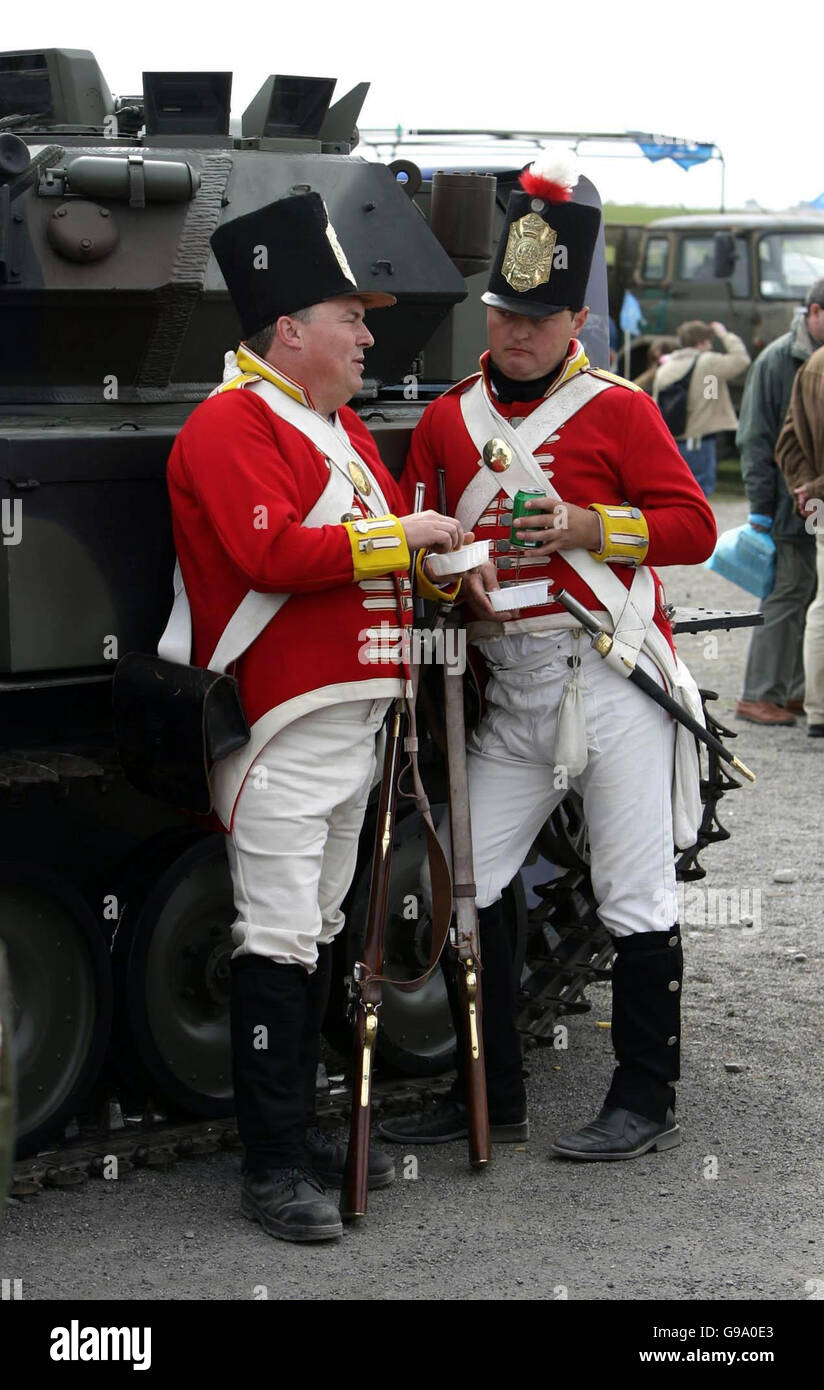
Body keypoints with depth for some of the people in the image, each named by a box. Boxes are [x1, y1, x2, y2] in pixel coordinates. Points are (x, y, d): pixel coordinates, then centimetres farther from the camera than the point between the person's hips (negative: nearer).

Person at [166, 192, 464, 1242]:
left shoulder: (337, 423, 19)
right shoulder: (231, 425, -12)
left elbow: (365, 553, 27)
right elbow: (273, 554, -25)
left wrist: (438, 566, 8)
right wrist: (397, 536, -17)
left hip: (354, 716, 10)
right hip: (282, 733, -10)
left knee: (318, 934, 14)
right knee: (279, 942, -8)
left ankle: (301, 1133, 23)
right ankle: (273, 1167, -3)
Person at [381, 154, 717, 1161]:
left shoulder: (617, 408, -1)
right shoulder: (449, 418, 12)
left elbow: (692, 526, -4)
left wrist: (586, 526, -16)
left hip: (611, 673, -5)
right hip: (510, 685, 5)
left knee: (635, 897, -1)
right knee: (464, 885, 4)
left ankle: (645, 1105, 11)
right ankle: (493, 1097, 17)